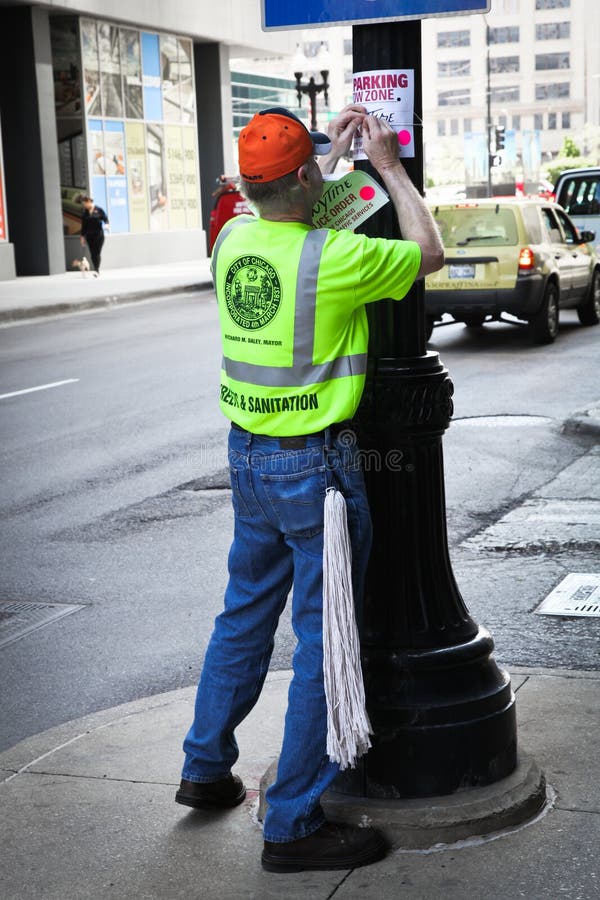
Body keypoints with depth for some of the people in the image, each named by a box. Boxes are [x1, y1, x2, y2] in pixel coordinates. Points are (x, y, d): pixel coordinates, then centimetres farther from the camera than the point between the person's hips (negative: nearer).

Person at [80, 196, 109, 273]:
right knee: (92, 254, 1)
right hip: (89, 235, 3)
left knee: (97, 253, -10)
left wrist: (106, 224, -24)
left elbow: (105, 218, -2)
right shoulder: (84, 213, 8)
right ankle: (96, 270, 7)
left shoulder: (99, 210, -1)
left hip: (98, 234, -3)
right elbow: (83, 225, 11)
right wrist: (82, 236, 9)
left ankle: (97, 270, -10)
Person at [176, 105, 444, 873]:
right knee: (323, 640, 2)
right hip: (315, 464, -7)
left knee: (244, 616, 22)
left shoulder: (233, 243, 0)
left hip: (247, 456, 7)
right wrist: (389, 166, 8)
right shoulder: (335, 258, -20)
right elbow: (428, 253, -1)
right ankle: (295, 824, 10)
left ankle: (205, 770, 35)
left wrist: (334, 149, 29)